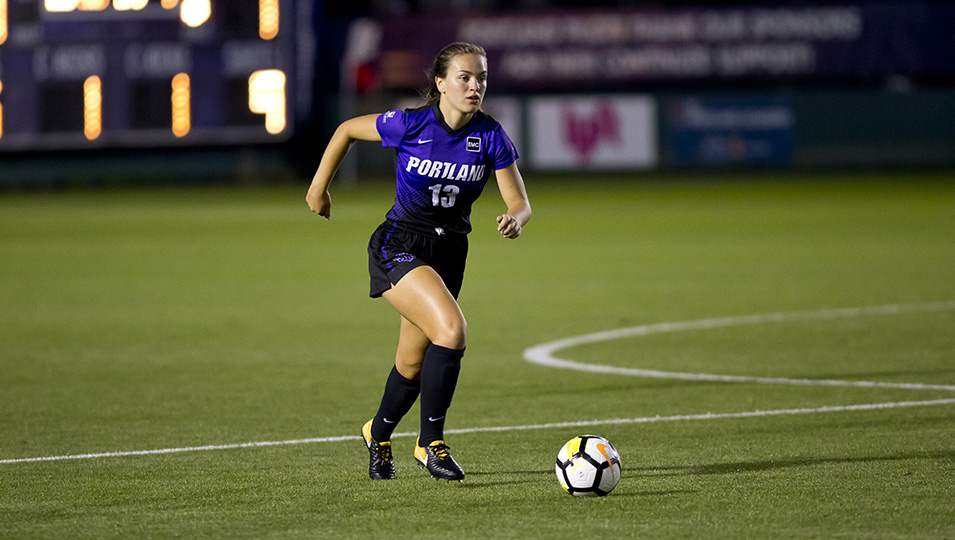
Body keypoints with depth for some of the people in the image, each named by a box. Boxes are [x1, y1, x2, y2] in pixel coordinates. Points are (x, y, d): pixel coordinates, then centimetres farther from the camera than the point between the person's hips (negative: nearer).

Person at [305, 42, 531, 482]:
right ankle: (430, 442, -15)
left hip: (449, 255, 5)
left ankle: (378, 433, 45)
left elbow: (519, 202, -6)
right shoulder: (410, 125, -14)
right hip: (398, 247, -5)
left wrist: (515, 220, -29)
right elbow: (347, 130, 2)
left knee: (413, 364, 15)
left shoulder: (490, 137, -7)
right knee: (452, 329, -27)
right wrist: (319, 187, 5)